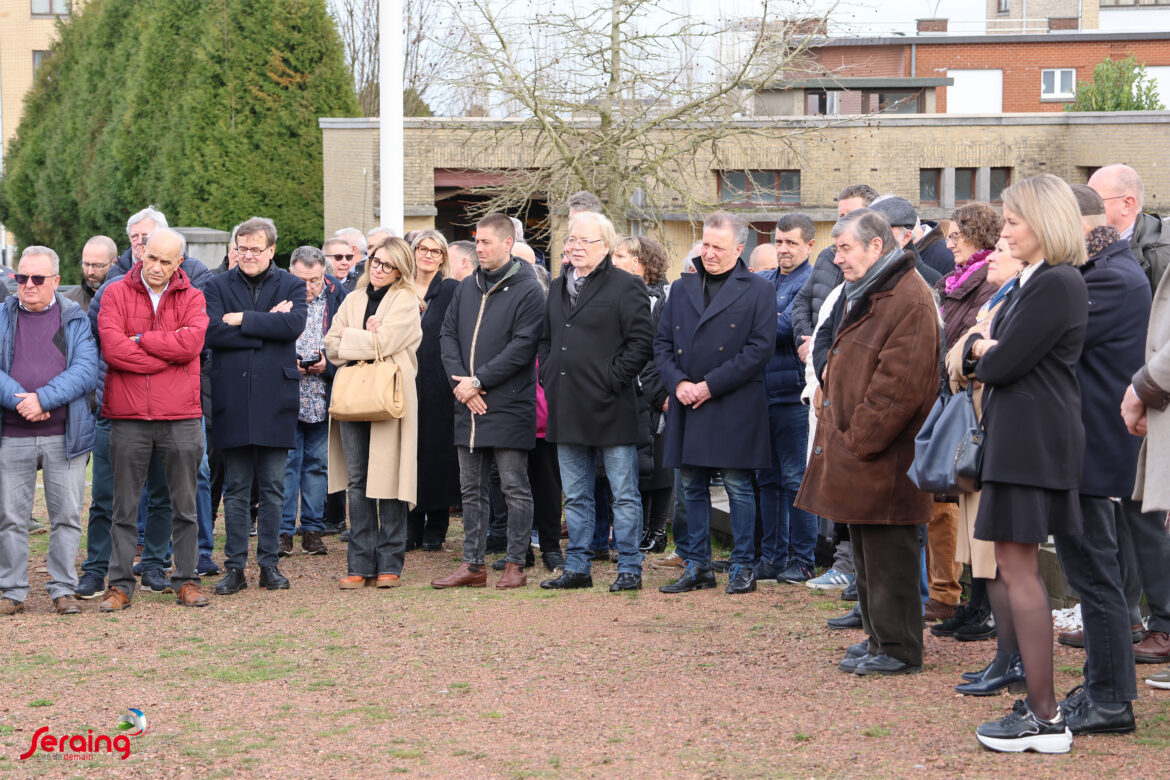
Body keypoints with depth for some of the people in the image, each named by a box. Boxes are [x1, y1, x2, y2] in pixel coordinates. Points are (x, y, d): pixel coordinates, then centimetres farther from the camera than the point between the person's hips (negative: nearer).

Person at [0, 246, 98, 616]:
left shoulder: (75, 319, 5)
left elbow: (86, 370, -7)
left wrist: (43, 398, -17)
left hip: (65, 436, -1)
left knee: (67, 515, 3)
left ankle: (63, 589, 14)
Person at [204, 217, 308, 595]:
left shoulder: (291, 285, 7)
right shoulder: (219, 286, 7)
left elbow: (294, 325, -13)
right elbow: (212, 331, -10)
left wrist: (242, 319, -11)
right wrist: (266, 325, -12)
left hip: (275, 398, 0)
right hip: (233, 400, 0)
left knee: (273, 488, 5)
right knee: (236, 489, 5)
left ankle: (269, 564, 13)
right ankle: (235, 567, 10)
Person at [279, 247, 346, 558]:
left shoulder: (337, 297, 1)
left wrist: (328, 364, -12)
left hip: (322, 398, 2)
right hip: (286, 394, -2)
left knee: (318, 462, 8)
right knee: (285, 461, -2)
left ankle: (312, 529, 16)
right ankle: (283, 530, 3)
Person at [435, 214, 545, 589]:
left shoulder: (527, 290, -7)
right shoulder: (467, 287, 12)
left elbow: (522, 347, -14)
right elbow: (448, 335, 11)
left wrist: (478, 381, -15)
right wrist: (460, 381, -5)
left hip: (509, 406, -6)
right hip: (467, 406, 7)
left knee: (515, 488, 1)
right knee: (471, 490, 10)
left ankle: (515, 565, 8)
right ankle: (473, 565, 16)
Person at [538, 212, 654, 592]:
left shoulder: (625, 286, -6)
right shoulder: (558, 287, 16)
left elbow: (642, 340, -11)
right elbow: (546, 339, 24)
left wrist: (614, 379, -15)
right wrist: (548, 377, 10)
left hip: (609, 406, -7)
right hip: (567, 410, 7)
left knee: (624, 495, 0)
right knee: (576, 496, 13)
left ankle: (629, 568, 6)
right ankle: (577, 568, 20)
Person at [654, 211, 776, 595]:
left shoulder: (758, 290, 0)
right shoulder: (682, 289, 14)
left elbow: (760, 348, -8)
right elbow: (662, 343, 12)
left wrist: (711, 385, -13)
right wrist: (678, 383, -7)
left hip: (735, 407, -4)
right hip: (687, 405, 5)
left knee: (738, 486, 0)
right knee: (692, 487, 8)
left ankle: (742, 568, 8)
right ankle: (696, 566, 17)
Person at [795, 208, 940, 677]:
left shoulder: (909, 301, -17)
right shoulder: (858, 292, 15)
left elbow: (899, 388, -22)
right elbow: (827, 343, 31)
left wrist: (855, 440, -18)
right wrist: (827, 373, 11)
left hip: (885, 458, -10)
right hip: (857, 449, 10)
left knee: (887, 555, -4)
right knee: (866, 549, 17)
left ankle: (897, 650, 3)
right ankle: (879, 637, 26)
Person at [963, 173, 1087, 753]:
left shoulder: (1056, 286, -16)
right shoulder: (1032, 282, 17)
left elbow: (1002, 364, -18)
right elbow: (980, 350, 19)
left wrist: (985, 353, 3)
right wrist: (985, 347, -2)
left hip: (1032, 439, -10)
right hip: (1017, 437, 10)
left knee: (1018, 569, -8)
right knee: (1012, 569, 12)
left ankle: (1044, 719, -4)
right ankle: (1034, 699, 18)